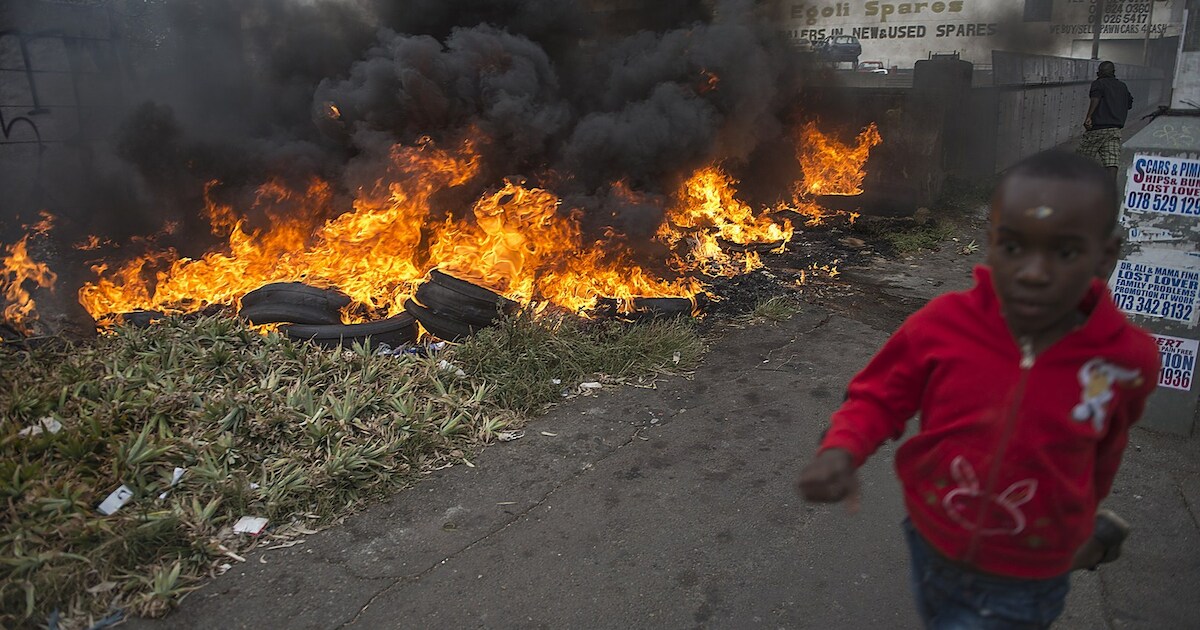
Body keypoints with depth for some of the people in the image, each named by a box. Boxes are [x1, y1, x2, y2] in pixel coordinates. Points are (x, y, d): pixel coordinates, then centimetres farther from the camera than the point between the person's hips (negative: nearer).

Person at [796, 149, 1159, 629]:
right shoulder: (942, 325, -20)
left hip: (1022, 585, -2)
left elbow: (1103, 449, 3)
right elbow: (877, 396, -6)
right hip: (930, 549, 2)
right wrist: (840, 450, -26)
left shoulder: (1126, 361, -17)